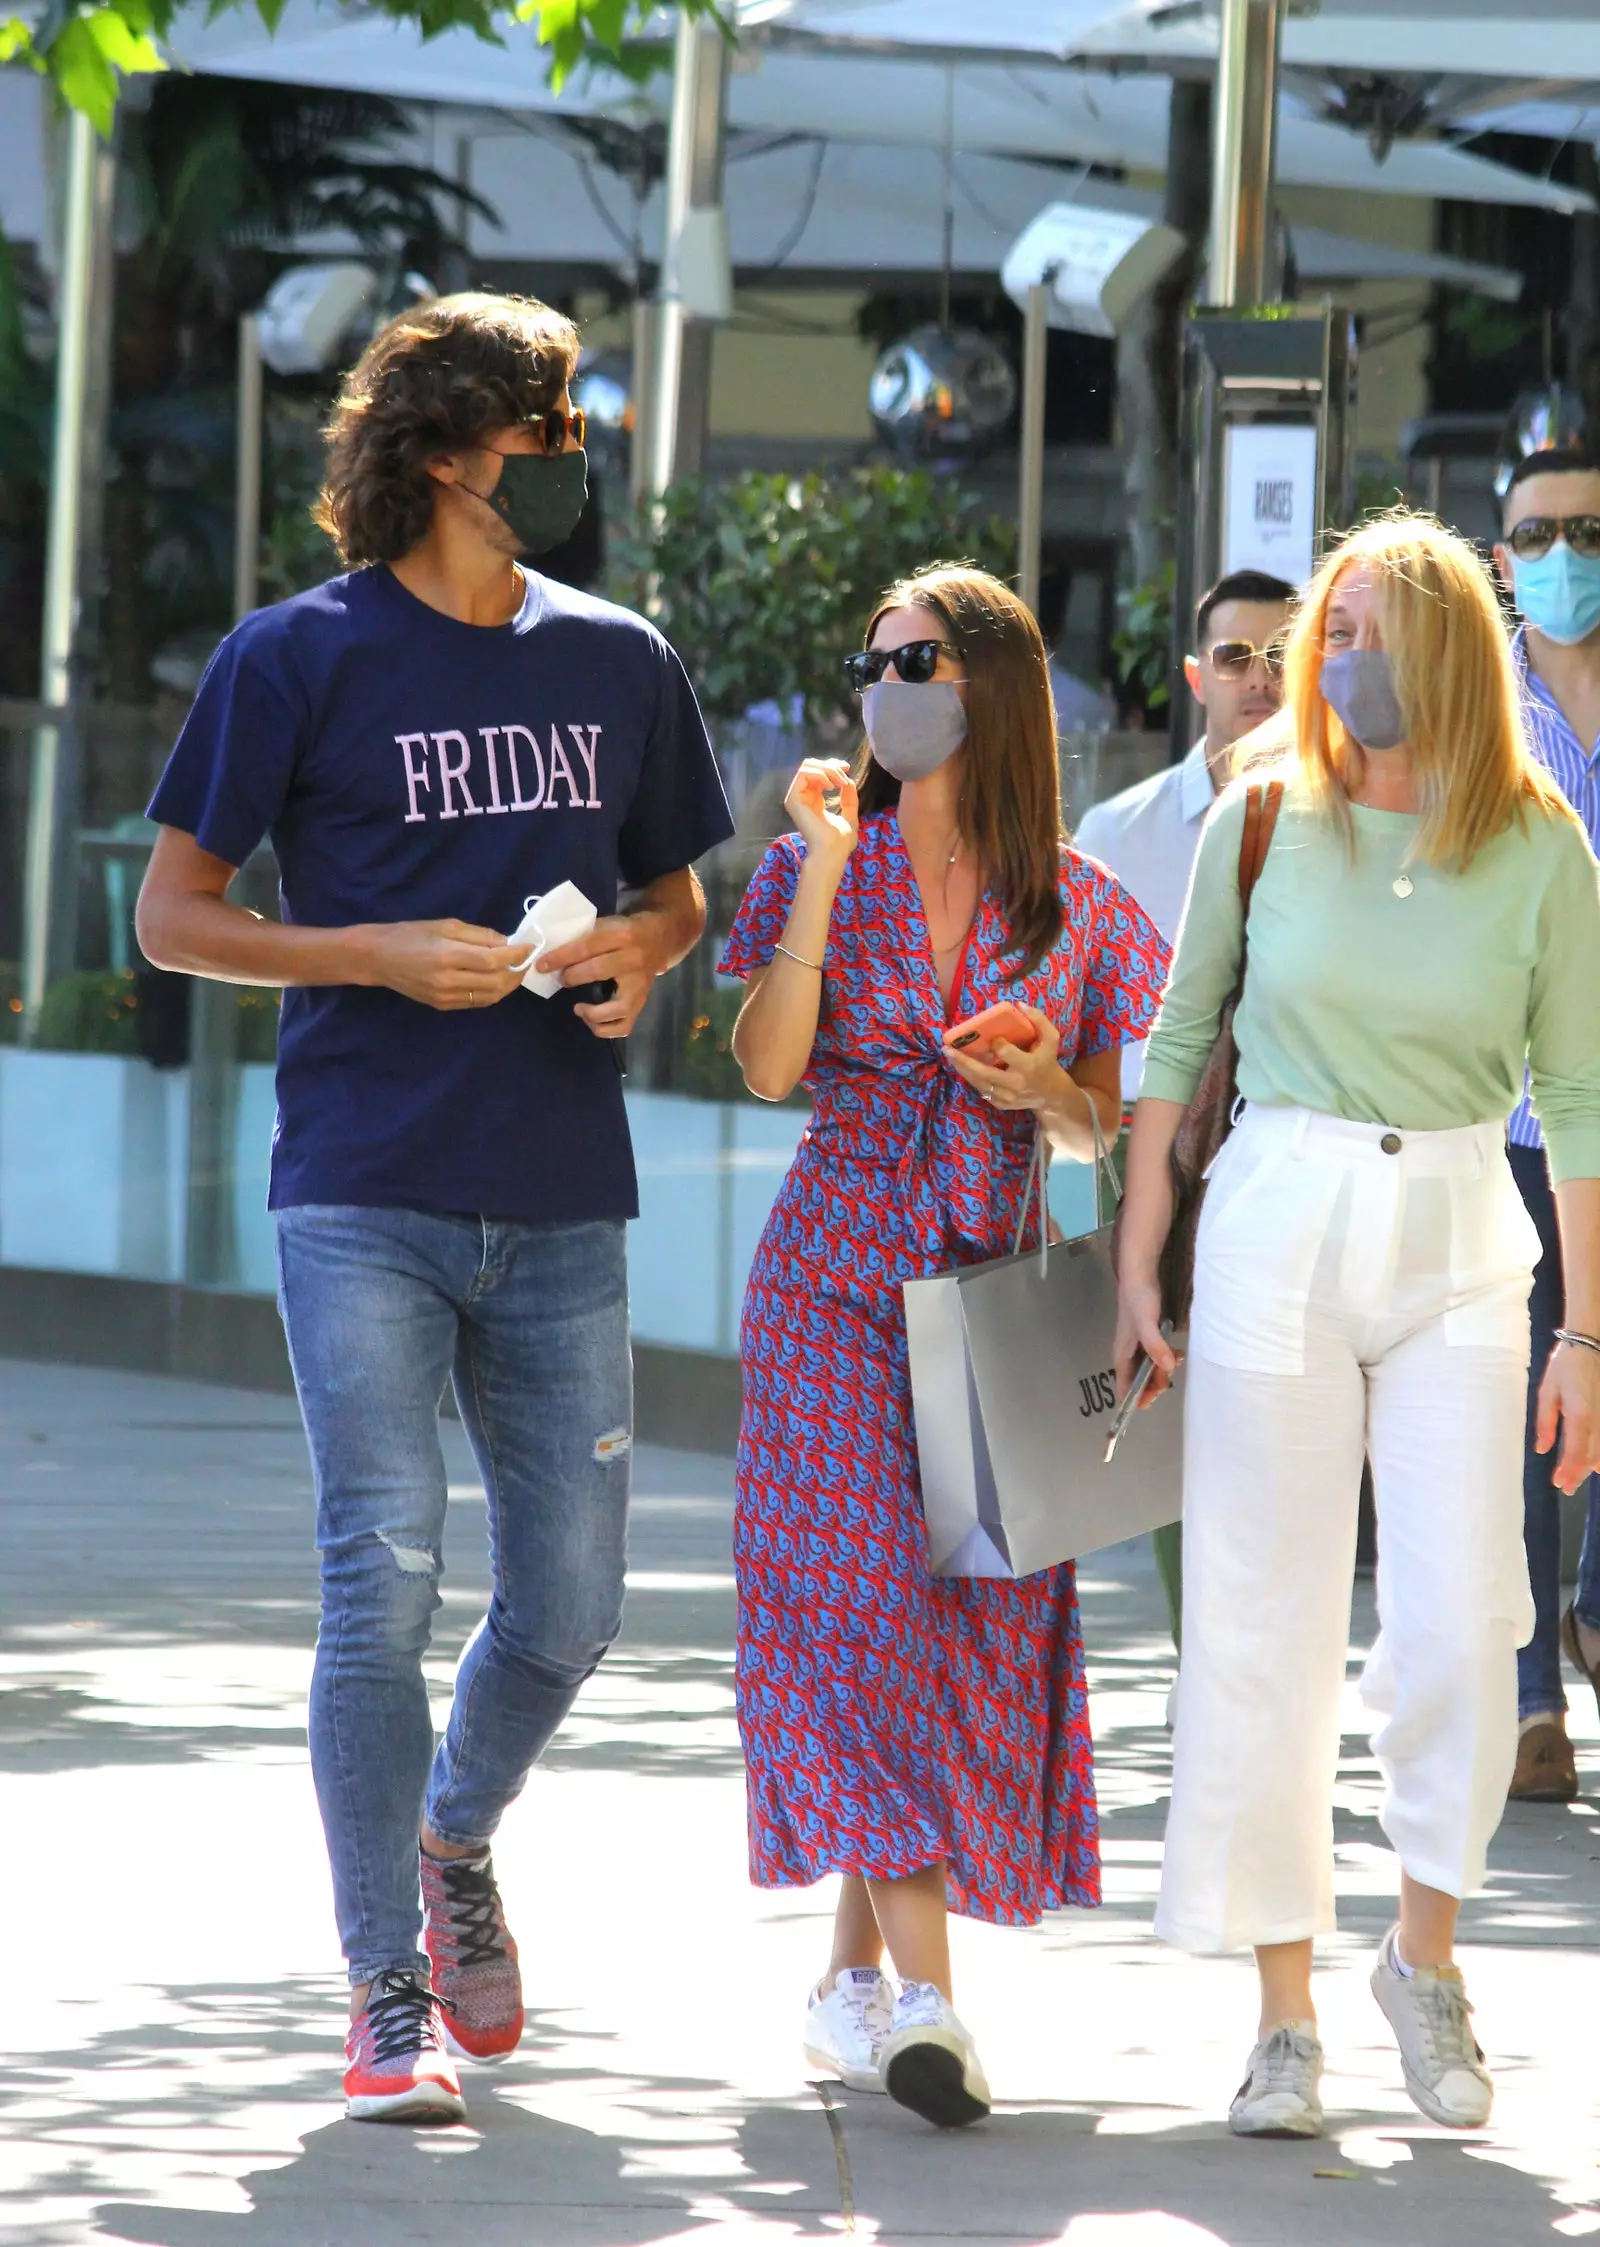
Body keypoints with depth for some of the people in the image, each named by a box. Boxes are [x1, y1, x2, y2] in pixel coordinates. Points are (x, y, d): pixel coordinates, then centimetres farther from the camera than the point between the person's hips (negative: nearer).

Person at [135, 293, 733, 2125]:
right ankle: (389, 1999, 1)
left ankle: (456, 1842, 37)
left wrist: (639, 954, -1)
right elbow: (173, 915, 1)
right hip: (366, 1200, -4)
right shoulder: (302, 659, -2)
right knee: (383, 1586, -9)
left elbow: (678, 893, 23)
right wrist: (385, 958, -13)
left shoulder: (617, 665, 11)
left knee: (569, 1607, 6)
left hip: (562, 1207, 4)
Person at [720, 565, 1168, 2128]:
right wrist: (824, 866, -13)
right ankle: (921, 1999, -20)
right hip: (839, 1277, -2)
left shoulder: (1073, 902, 6)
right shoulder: (822, 864, 3)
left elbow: (1097, 1131, 12)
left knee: (974, 1615, -1)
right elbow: (767, 1066, -10)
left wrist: (1045, 1089, -10)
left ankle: (855, 1976, 13)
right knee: (862, 1590, -13)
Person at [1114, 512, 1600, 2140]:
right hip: (1275, 1227, 0)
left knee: (1458, 1627, -8)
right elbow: (1177, 1044, 8)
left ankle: (1425, 1957, 15)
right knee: (1263, 1629, 0)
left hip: (1457, 1241, 0)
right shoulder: (1262, 824, 1)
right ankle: (1284, 2018, 7)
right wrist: (1135, 1269, 4)